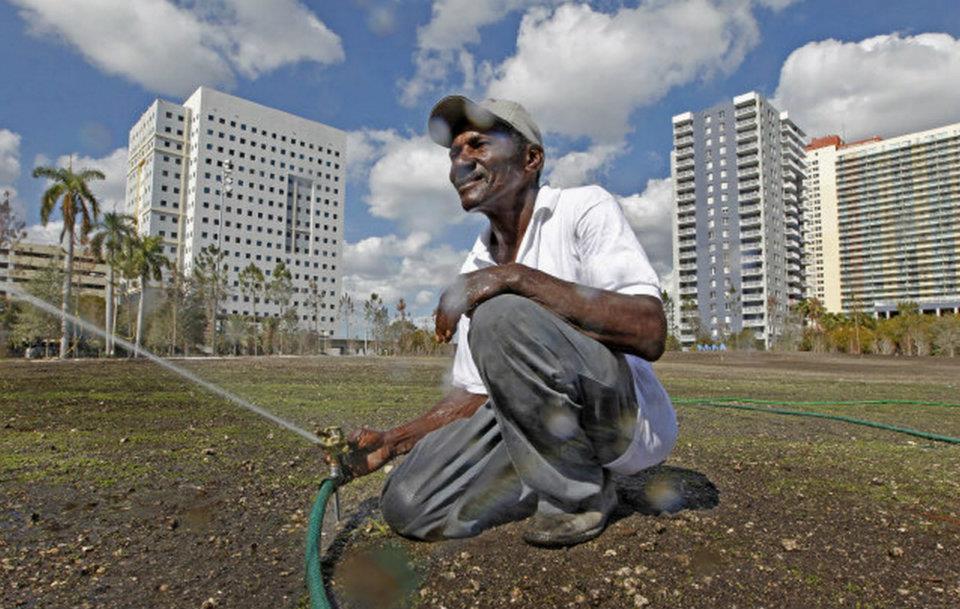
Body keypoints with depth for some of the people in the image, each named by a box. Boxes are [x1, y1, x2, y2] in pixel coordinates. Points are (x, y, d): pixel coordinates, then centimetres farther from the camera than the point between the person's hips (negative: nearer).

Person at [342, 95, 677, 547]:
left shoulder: (584, 208, -10)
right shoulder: (477, 269, 8)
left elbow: (650, 333, -26)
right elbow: (474, 393, 11)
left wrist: (516, 277, -31)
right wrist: (391, 442, 2)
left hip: (633, 419, -6)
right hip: (543, 419, 6)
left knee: (501, 315, -30)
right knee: (407, 507, -7)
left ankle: (580, 493, -9)